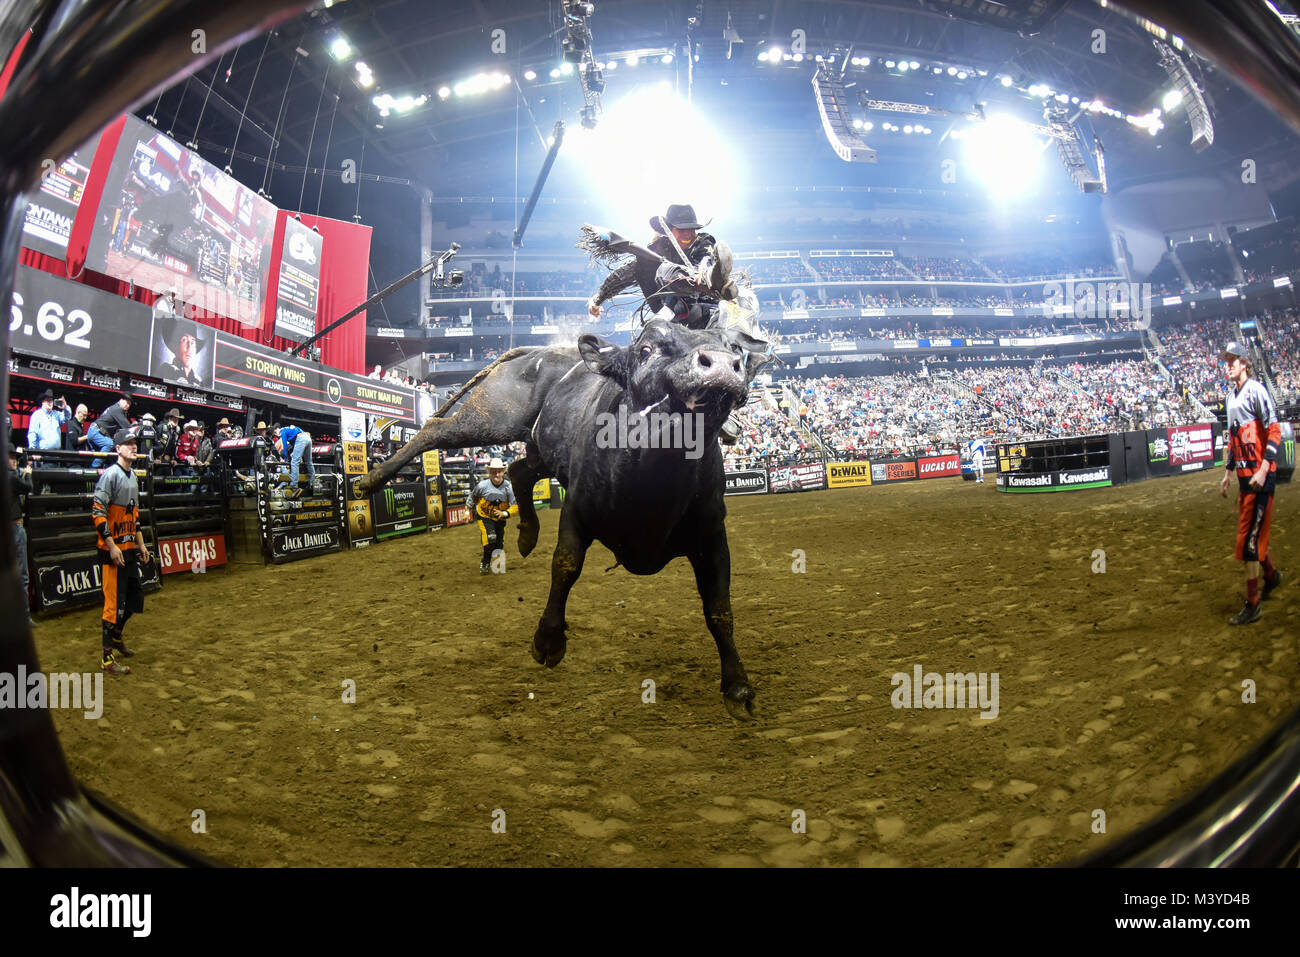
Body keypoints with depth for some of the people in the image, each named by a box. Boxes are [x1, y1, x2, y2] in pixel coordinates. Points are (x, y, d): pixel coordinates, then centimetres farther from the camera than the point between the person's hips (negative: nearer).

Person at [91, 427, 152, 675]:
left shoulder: (133, 475, 15)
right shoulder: (111, 475, -13)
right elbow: (97, 512, -19)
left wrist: (141, 544, 21)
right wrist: (112, 546, -23)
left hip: (129, 548, 9)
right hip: (113, 549, -9)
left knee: (135, 597, 18)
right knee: (115, 601, -7)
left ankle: (116, 637, 39)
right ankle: (108, 658, 0)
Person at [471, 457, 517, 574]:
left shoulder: (509, 487, -17)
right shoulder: (482, 485, -18)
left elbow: (516, 507, -14)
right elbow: (472, 497, 4)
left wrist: (504, 513, -31)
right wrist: (468, 510, 13)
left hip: (500, 519, 3)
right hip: (485, 517, -3)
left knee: (499, 545, 9)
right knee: (490, 538, -26)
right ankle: (485, 563, -8)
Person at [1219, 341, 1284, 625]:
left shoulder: (1255, 390, -11)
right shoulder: (1232, 397, 16)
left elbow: (1274, 431, -18)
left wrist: (1263, 469, -25)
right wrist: (1227, 473, 24)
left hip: (1261, 475, -9)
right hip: (1244, 475, 9)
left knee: (1249, 537, -9)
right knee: (1250, 531, 19)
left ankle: (1252, 604, -3)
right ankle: (1271, 575, 43)